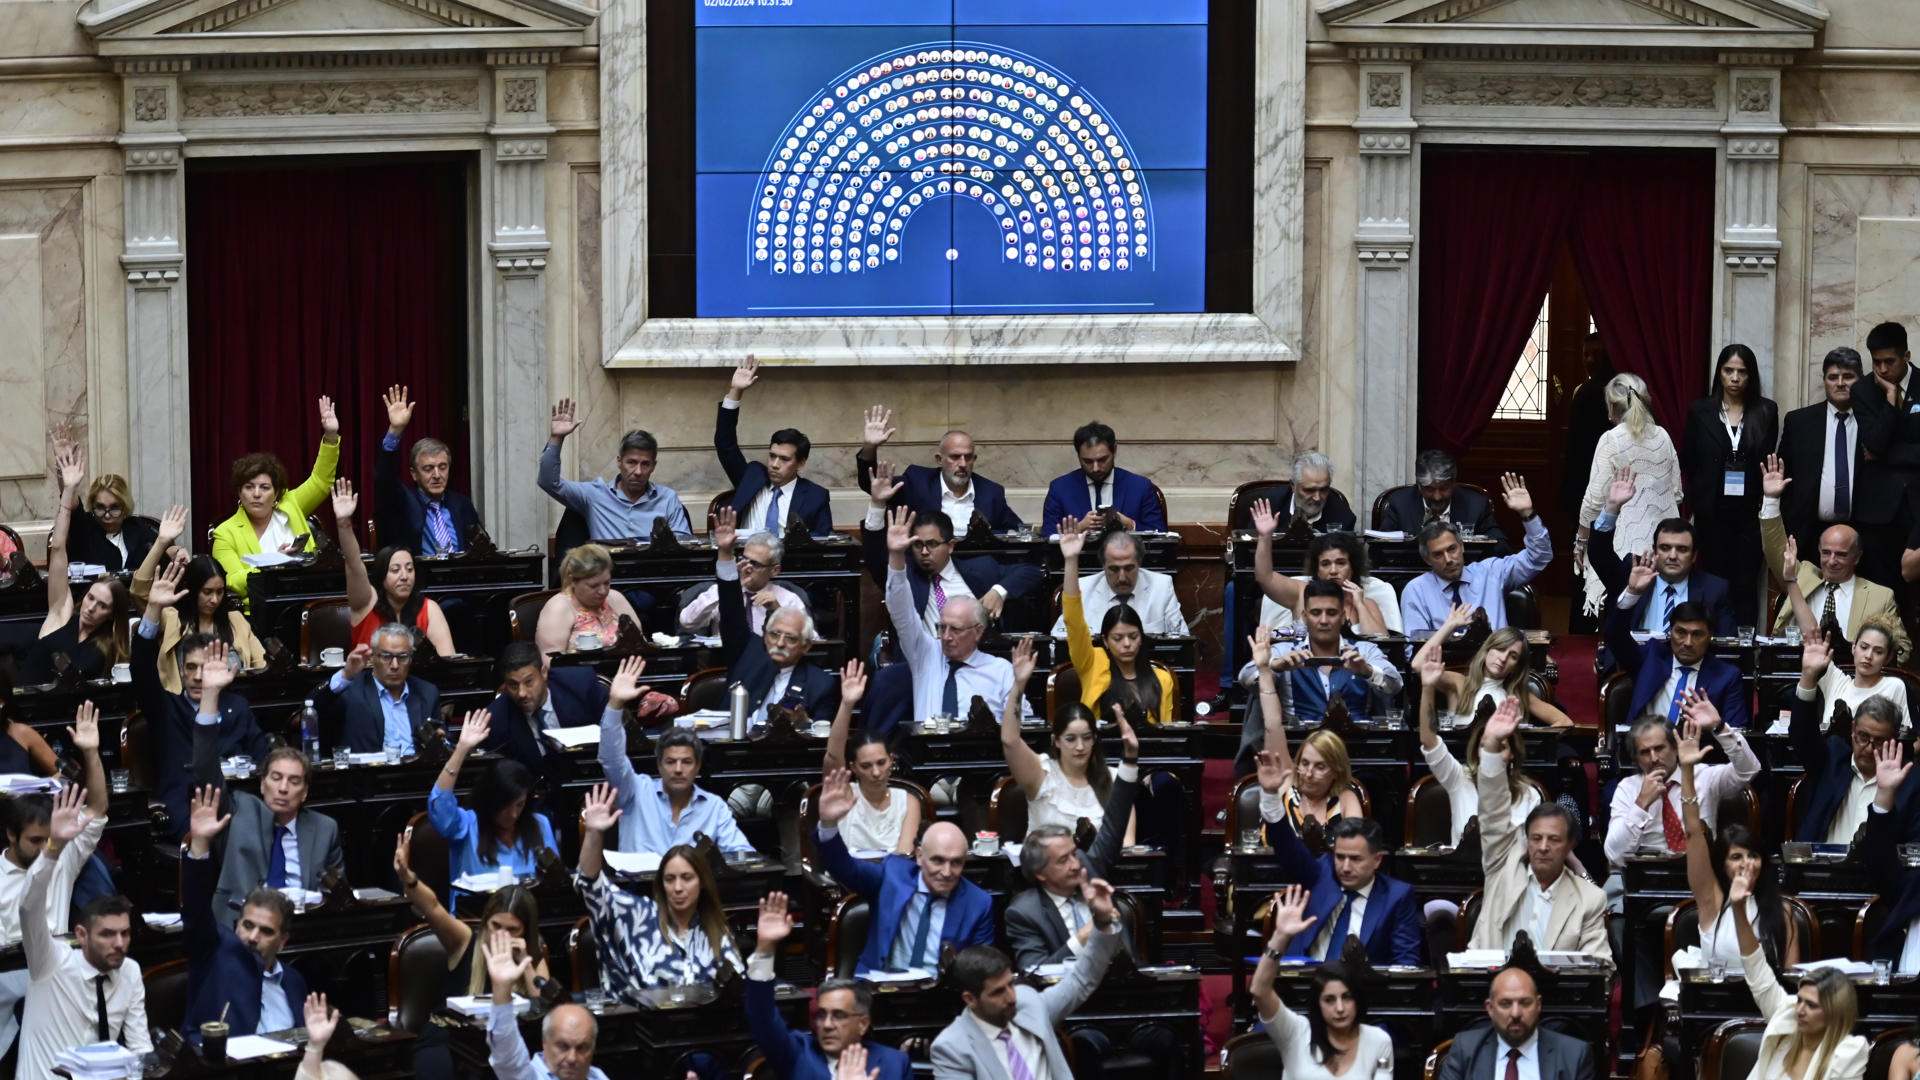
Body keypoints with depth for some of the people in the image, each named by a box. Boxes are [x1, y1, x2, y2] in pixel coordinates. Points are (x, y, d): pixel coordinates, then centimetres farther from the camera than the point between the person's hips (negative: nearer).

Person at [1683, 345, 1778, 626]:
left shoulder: (1766, 411, 4)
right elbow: (1687, 463, 8)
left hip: (1750, 512, 0)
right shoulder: (1700, 411, 4)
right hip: (1711, 514, 0)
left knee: (1746, 587, -2)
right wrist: (1696, 501, 2)